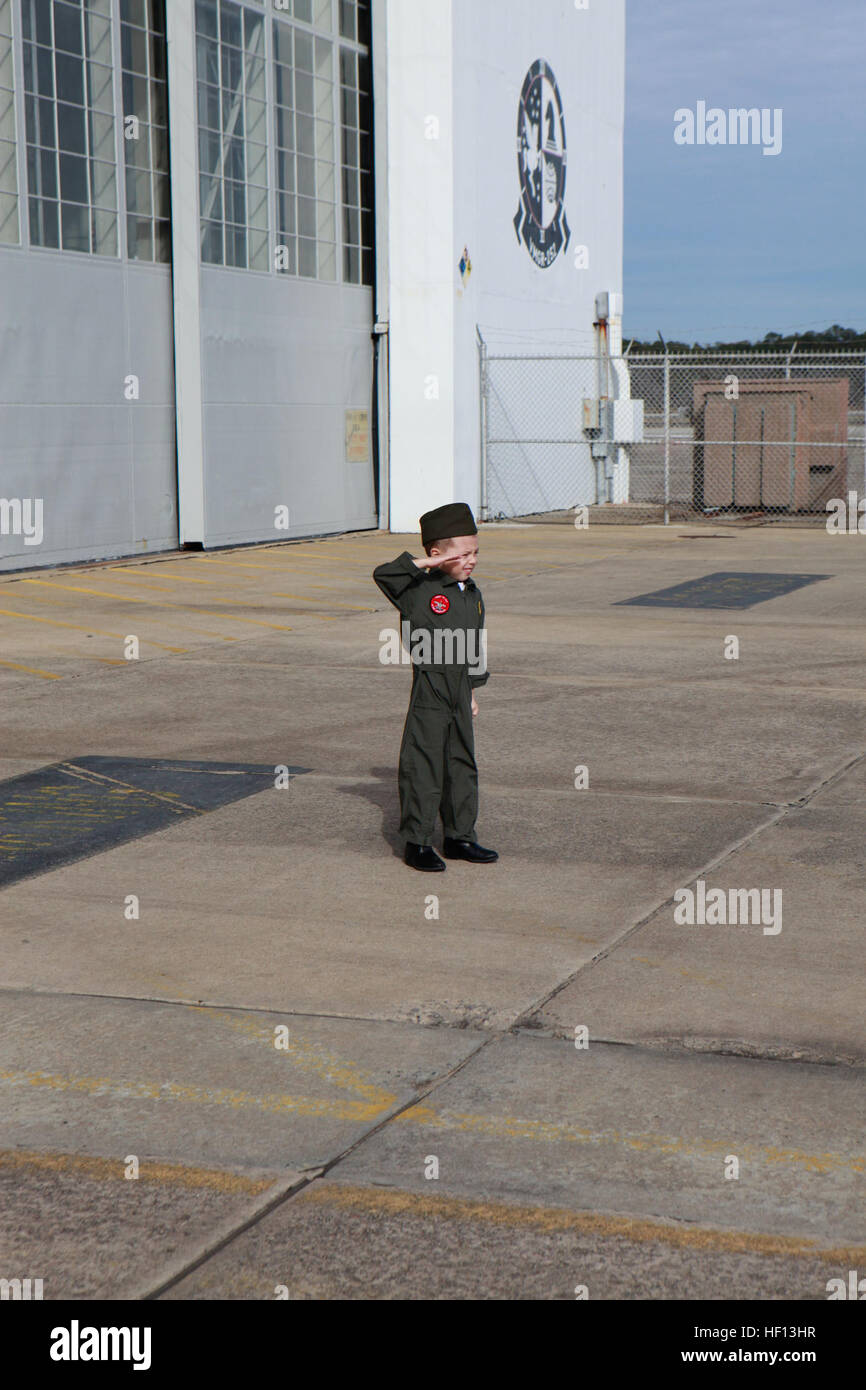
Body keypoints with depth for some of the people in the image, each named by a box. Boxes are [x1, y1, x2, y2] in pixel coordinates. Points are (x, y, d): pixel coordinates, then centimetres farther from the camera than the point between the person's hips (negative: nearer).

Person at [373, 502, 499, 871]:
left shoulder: (472, 594, 11)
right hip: (429, 694, -7)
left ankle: (459, 836, 26)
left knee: (462, 765, 14)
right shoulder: (420, 591, -9)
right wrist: (425, 563, -23)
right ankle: (417, 842, 7)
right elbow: (384, 575, -24)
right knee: (423, 767, -2)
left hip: (459, 694, 7)